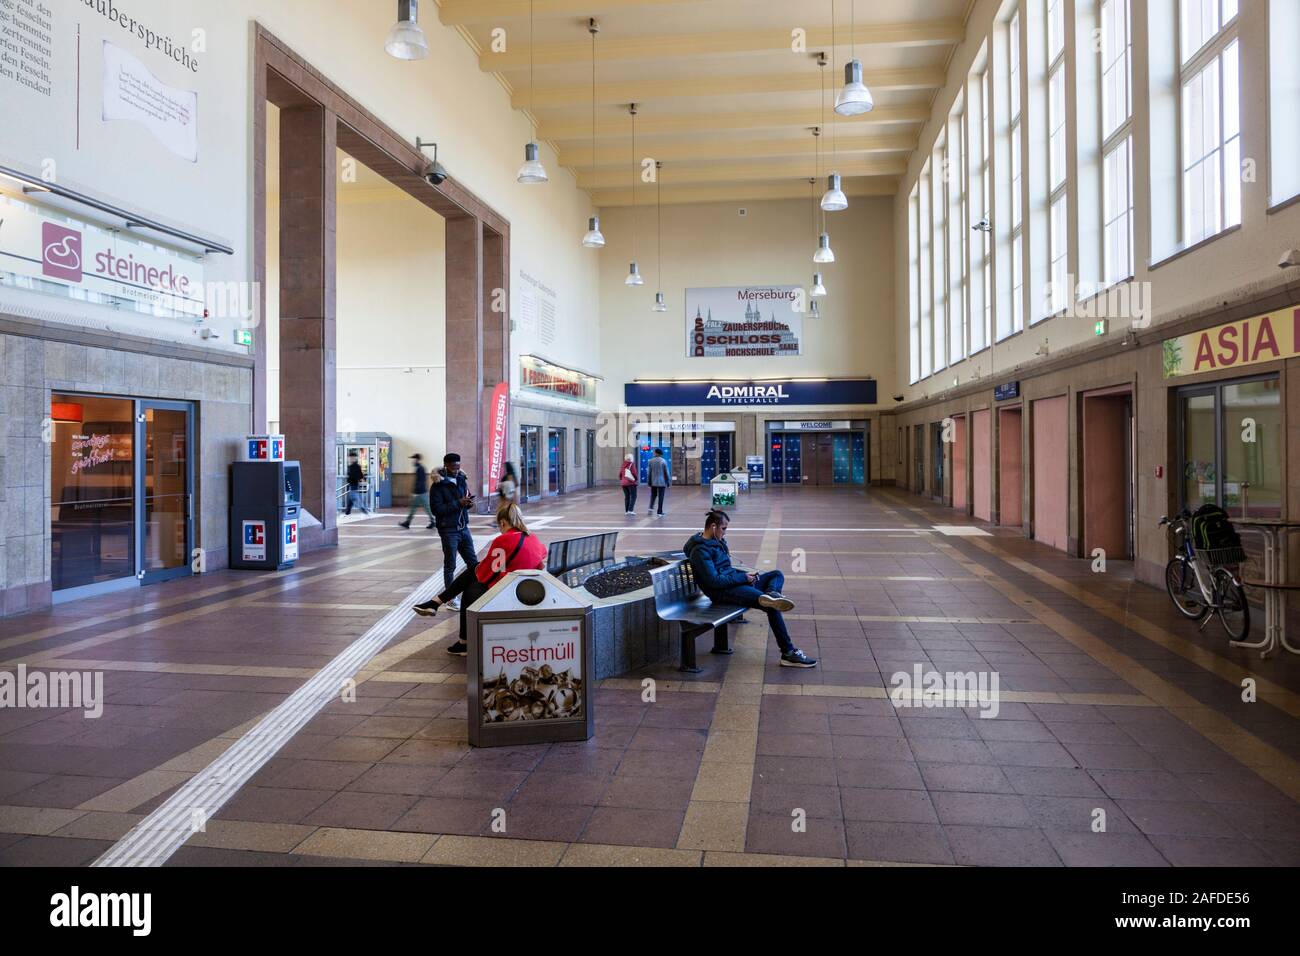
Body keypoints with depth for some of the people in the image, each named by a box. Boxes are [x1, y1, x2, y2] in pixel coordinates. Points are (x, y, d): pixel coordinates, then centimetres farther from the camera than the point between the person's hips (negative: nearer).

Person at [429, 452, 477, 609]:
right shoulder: (438, 486, -10)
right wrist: (458, 503, -23)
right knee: (450, 565, 4)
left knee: (473, 563, 8)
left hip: (463, 527, 6)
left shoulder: (461, 480, 8)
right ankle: (451, 597, 13)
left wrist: (469, 503, -5)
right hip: (448, 530, -6)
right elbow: (436, 509, -17)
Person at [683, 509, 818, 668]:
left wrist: (746, 574, 6)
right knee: (772, 606, -23)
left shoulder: (718, 541, 17)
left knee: (777, 575, 6)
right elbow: (714, 581, -20)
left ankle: (771, 593, -31)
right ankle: (788, 653, -22)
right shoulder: (700, 550, -14)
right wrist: (743, 577, -14)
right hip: (722, 592, -10)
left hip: (734, 582, 10)